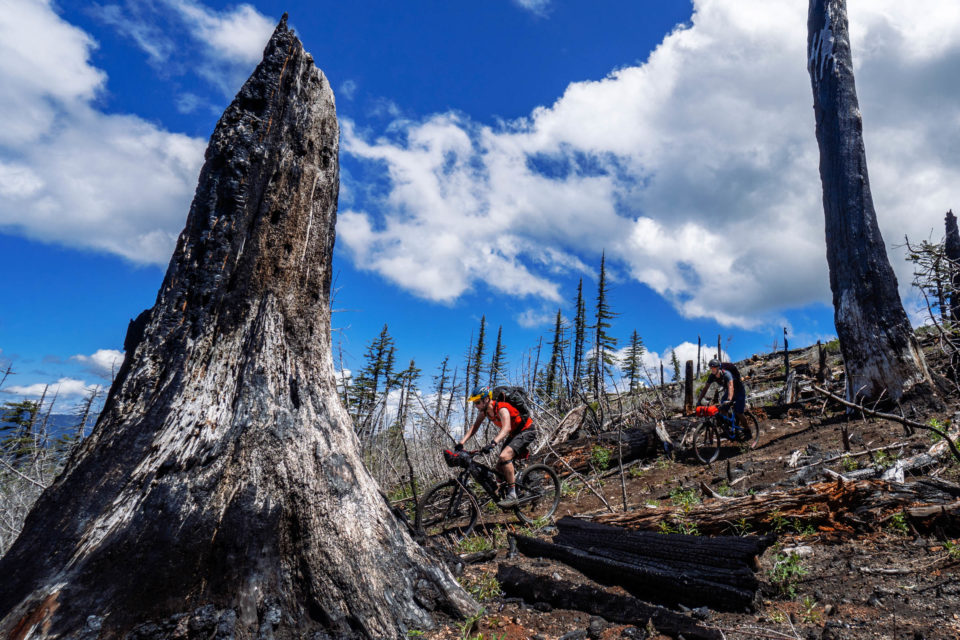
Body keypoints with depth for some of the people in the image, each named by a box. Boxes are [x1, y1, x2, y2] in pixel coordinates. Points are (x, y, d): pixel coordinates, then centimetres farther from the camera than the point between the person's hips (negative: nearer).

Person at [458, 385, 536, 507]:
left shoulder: (501, 409, -30)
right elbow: (475, 427, 1)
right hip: (513, 434, 9)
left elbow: (506, 428, -44)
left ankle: (512, 495, -23)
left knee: (504, 457, -28)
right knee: (500, 466, 2)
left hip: (526, 432, -9)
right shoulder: (483, 411, -5)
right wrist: (461, 442, -11)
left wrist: (492, 443, -58)